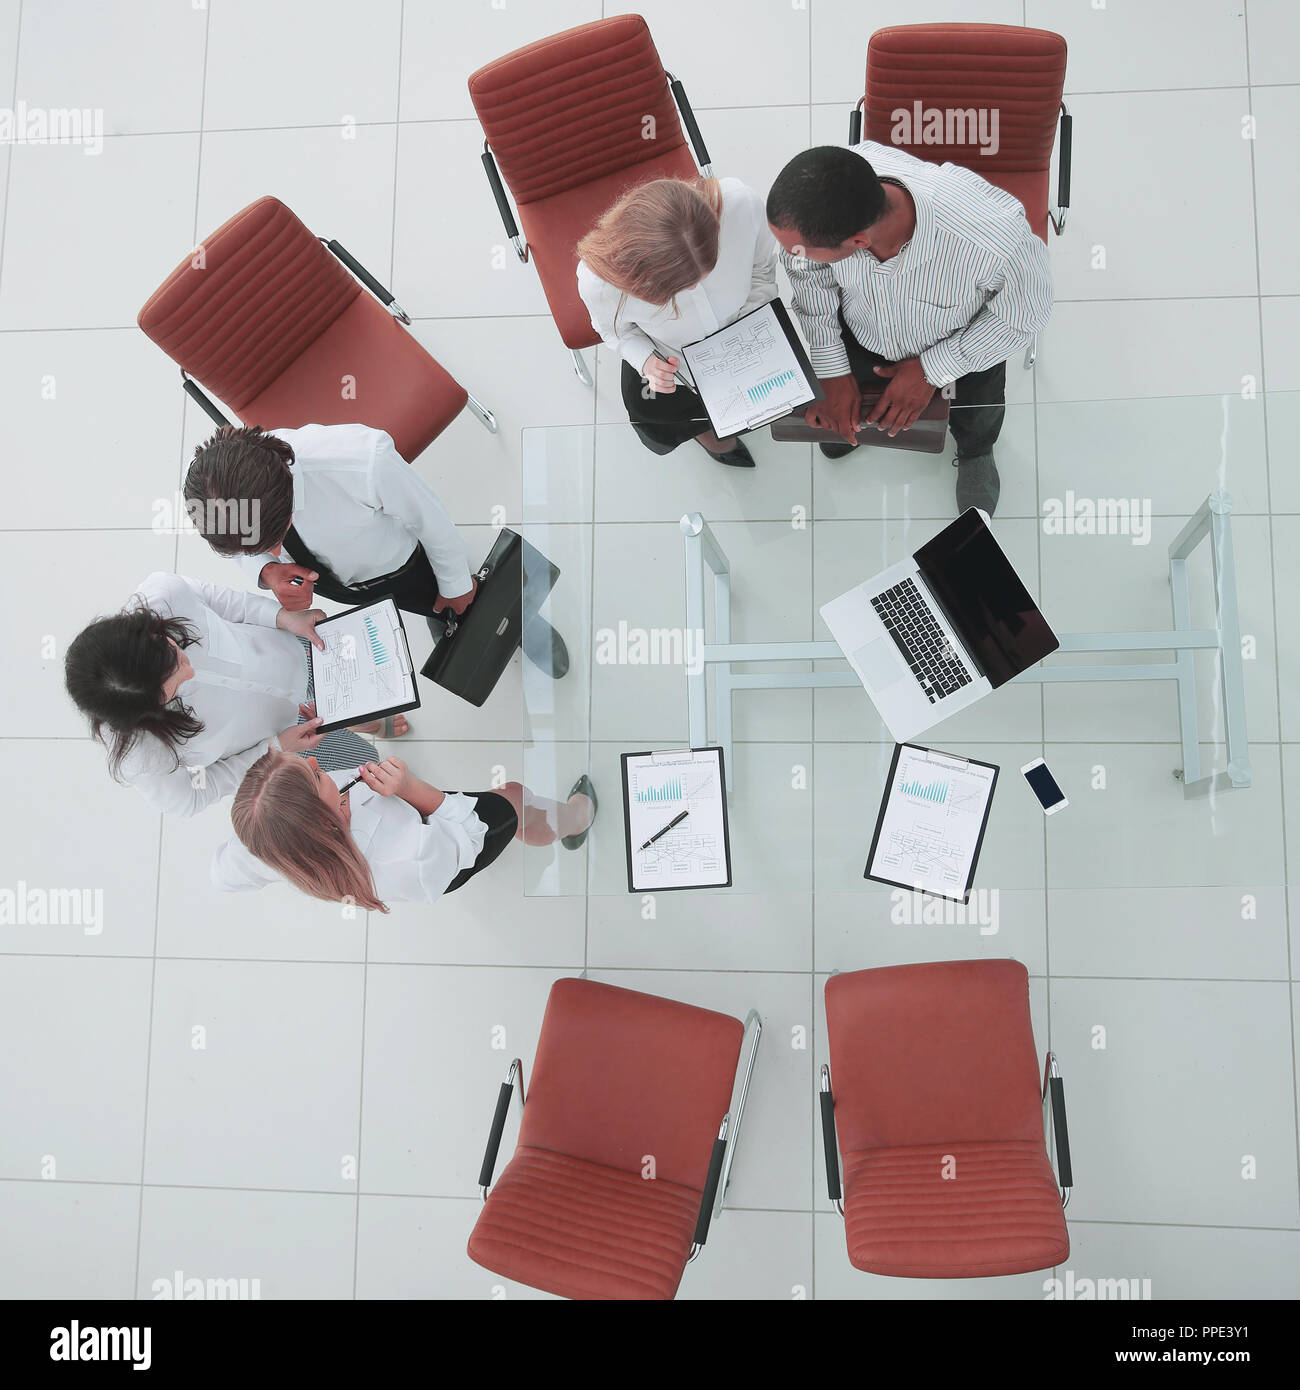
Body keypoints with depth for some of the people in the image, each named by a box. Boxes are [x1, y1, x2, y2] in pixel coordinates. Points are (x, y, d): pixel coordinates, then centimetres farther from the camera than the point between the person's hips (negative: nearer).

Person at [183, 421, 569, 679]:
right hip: (331, 585, 3)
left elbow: (429, 516, -26)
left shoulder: (364, 462, -49)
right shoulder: (217, 485, -36)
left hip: (404, 568, -3)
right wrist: (268, 571, -35)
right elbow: (248, 551, -10)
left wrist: (455, 585, -7)